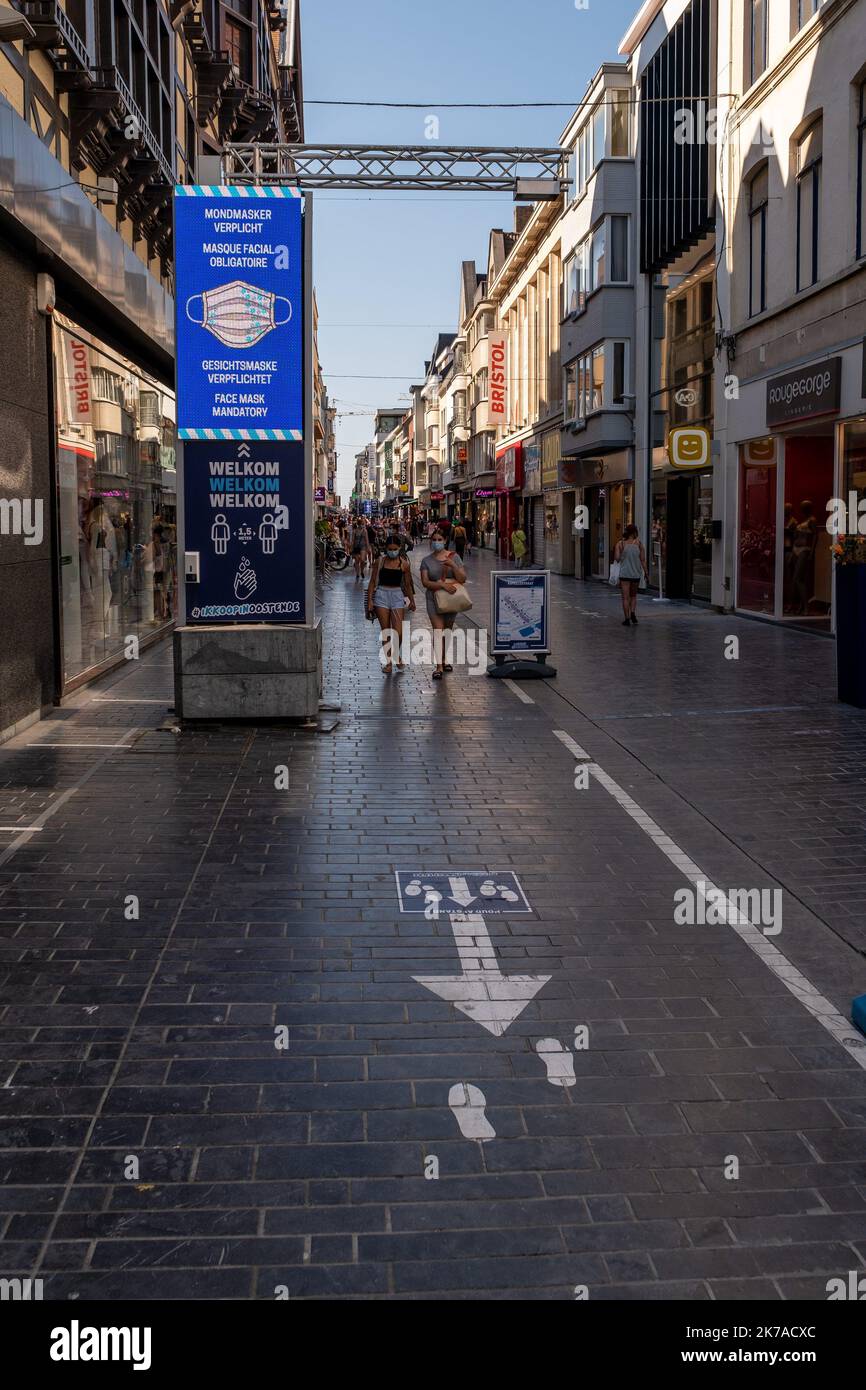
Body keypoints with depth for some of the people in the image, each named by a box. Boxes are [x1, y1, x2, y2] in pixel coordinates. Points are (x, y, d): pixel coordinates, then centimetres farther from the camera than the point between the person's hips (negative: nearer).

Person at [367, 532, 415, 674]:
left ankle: (398, 655, 19)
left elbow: (407, 584, 12)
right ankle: (388, 661, 15)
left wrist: (412, 600, 18)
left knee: (398, 632, -9)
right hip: (382, 595, 0)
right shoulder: (380, 561, 0)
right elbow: (373, 581, 4)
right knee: (385, 631, 3)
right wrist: (370, 599, -3)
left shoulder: (403, 563, 1)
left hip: (397, 595, 0)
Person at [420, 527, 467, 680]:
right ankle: (439, 666, -16)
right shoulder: (426, 560, 1)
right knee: (438, 630, -12)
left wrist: (453, 566, -20)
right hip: (434, 598, -2)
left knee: (448, 630, 13)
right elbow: (425, 582, -9)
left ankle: (444, 660, 30)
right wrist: (442, 584, -24)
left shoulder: (454, 557, 1)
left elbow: (463, 579, -4)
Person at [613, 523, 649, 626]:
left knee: (625, 597, 3)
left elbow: (617, 558, -12)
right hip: (636, 574, 1)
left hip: (624, 574, -1)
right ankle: (632, 612, -3)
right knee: (633, 596, 19)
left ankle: (627, 618, 0)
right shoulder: (638, 543, -2)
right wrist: (646, 573, 3)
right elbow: (643, 560, -3)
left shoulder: (620, 543, -4)